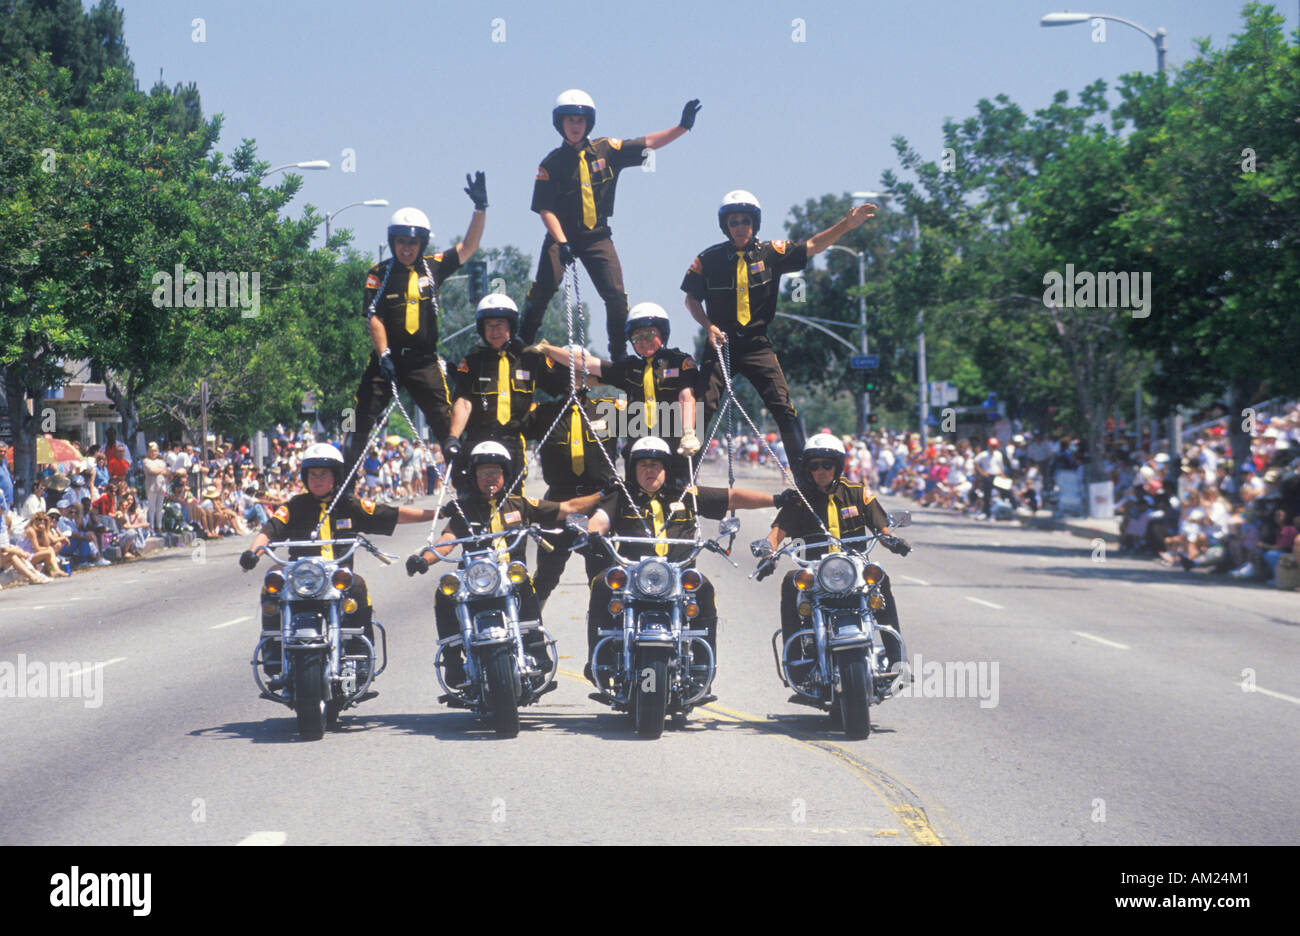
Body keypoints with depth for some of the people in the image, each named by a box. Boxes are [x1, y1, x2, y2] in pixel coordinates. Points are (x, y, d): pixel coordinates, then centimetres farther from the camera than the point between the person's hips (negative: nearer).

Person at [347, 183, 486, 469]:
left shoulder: (433, 267, 7)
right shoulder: (379, 273, 2)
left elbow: (468, 247, 5)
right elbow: (374, 318, -4)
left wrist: (480, 208, -6)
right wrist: (383, 355, -14)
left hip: (424, 360, 1)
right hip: (388, 357, -1)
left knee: (445, 423, -5)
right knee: (364, 416, -5)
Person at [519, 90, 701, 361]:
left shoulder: (606, 150, 1)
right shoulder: (552, 163, -5)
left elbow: (648, 144, -1)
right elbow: (545, 209, -10)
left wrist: (682, 127, -13)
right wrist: (561, 242, -22)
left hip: (597, 237, 2)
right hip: (561, 236, -2)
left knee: (616, 296, -9)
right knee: (542, 290, -17)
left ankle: (620, 353, 4)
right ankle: (523, 342, -1)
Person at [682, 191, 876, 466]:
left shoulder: (771, 253, 2)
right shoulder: (709, 259, -1)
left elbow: (812, 246, -1)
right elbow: (692, 299, 9)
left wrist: (847, 224, -12)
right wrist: (708, 326, -7)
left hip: (757, 344, 1)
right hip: (721, 342, -1)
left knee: (785, 410, -7)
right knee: (703, 410, -8)